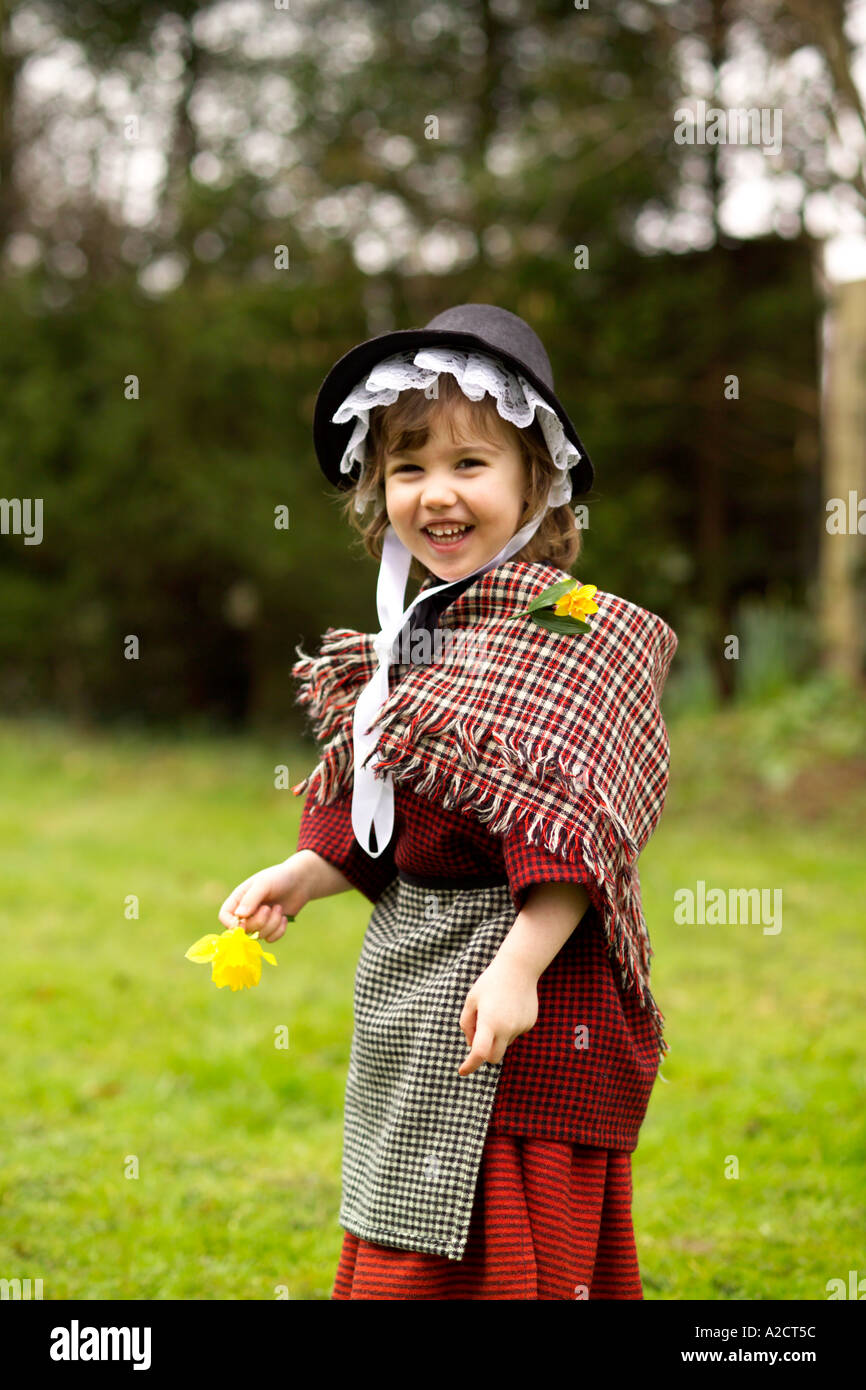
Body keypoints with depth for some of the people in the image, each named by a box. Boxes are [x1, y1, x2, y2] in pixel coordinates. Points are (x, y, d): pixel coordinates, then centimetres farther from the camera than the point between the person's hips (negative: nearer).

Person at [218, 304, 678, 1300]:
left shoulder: (570, 634, -12)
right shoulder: (416, 640, 12)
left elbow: (572, 840, -19)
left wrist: (519, 965, -27)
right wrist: (300, 878, 5)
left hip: (522, 1005, -8)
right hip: (407, 991, 8)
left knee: (510, 1260, -2)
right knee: (400, 1264, 14)